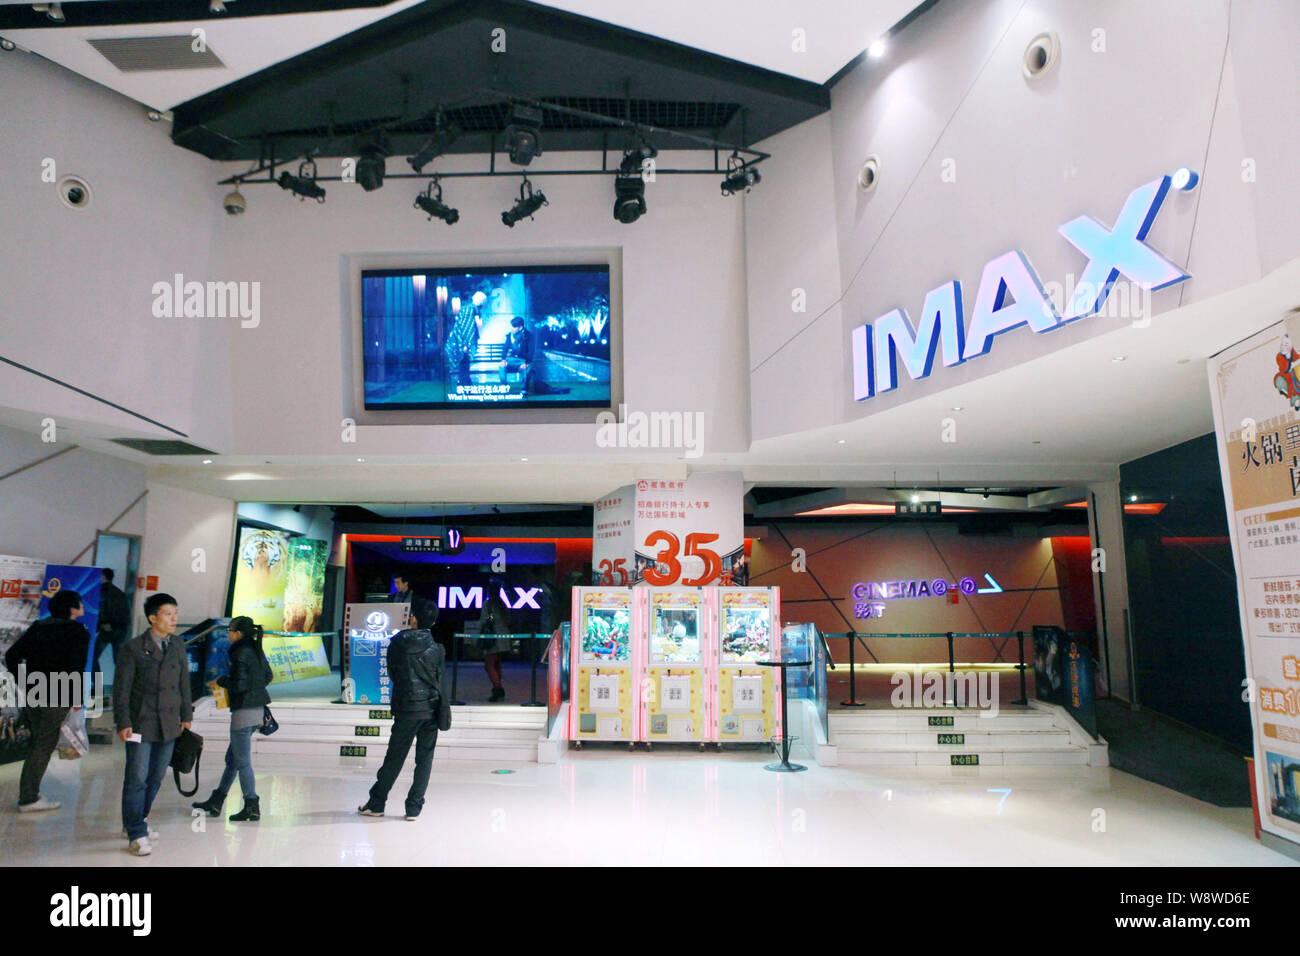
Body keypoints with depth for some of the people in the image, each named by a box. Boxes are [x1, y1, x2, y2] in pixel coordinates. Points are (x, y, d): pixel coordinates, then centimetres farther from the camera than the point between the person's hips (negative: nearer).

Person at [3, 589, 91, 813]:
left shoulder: (38, 627, 12)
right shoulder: (78, 632, -8)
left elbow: (11, 655, 9)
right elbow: (76, 668, -15)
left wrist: (24, 683, 13)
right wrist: (77, 697, -6)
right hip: (56, 698, -7)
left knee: (39, 743, 17)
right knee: (43, 746, -1)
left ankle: (30, 794, 22)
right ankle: (28, 799, 3)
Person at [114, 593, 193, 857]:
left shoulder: (177, 645, 9)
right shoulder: (133, 648, -6)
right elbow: (121, 688, -6)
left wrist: (186, 716, 15)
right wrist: (123, 722, -11)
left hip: (169, 725, 5)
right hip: (140, 724, -5)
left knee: (156, 778, 12)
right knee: (137, 779, -2)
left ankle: (137, 821, 30)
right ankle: (136, 834, 6)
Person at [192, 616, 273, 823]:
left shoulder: (241, 654, -16)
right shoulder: (256, 651, 10)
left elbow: (239, 685, -20)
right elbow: (268, 676, 20)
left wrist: (220, 681, -5)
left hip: (244, 711, -9)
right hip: (257, 709, 9)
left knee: (242, 761, -1)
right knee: (232, 757, 18)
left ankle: (252, 807, 4)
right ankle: (216, 802, 28)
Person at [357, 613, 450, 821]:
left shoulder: (397, 644, -4)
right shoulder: (436, 648, -3)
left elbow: (392, 674, 7)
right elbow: (439, 678, 6)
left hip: (406, 709, 0)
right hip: (431, 708, 0)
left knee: (394, 757, 9)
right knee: (425, 758, 8)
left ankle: (376, 803, 21)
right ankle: (414, 807, 9)